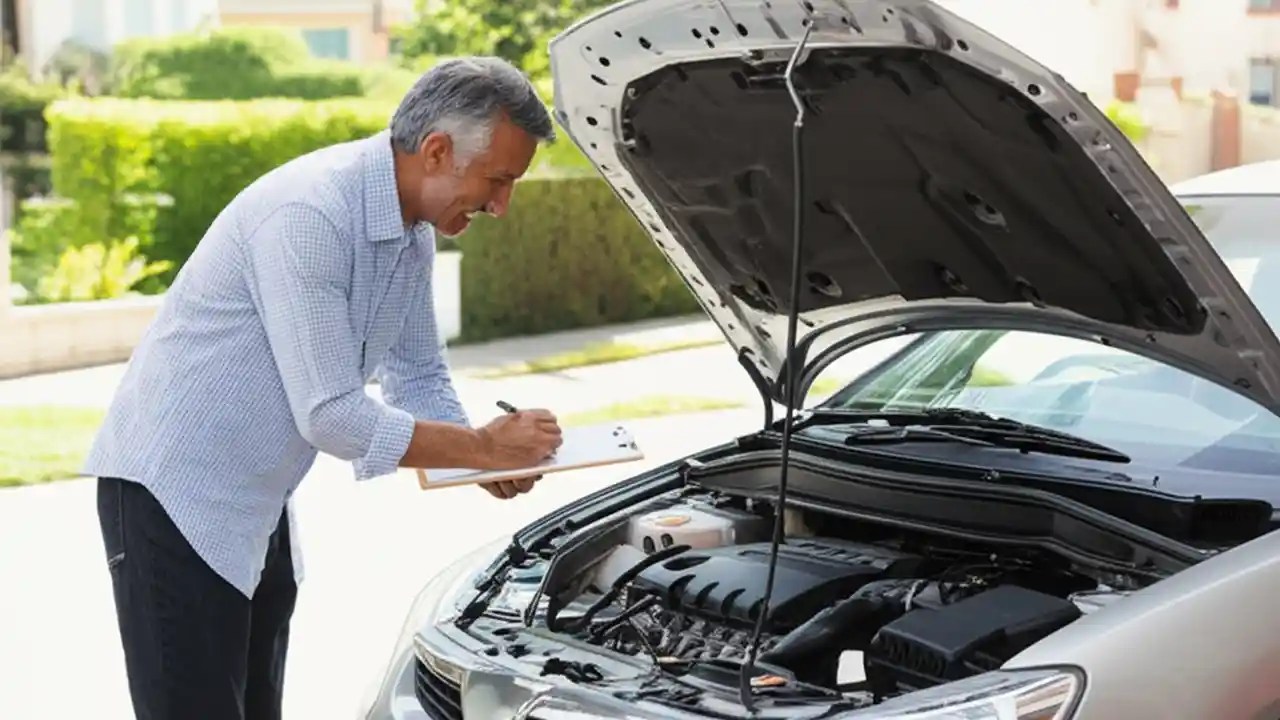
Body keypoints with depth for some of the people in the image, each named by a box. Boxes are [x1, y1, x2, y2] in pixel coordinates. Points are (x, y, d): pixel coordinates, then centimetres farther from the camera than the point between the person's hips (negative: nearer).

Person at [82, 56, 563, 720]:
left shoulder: (414, 231, 3)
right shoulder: (307, 216, -27)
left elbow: (420, 379, 14)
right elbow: (331, 417, -27)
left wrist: (486, 461, -5)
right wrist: (482, 447, -19)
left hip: (259, 508, 9)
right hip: (174, 492, -9)